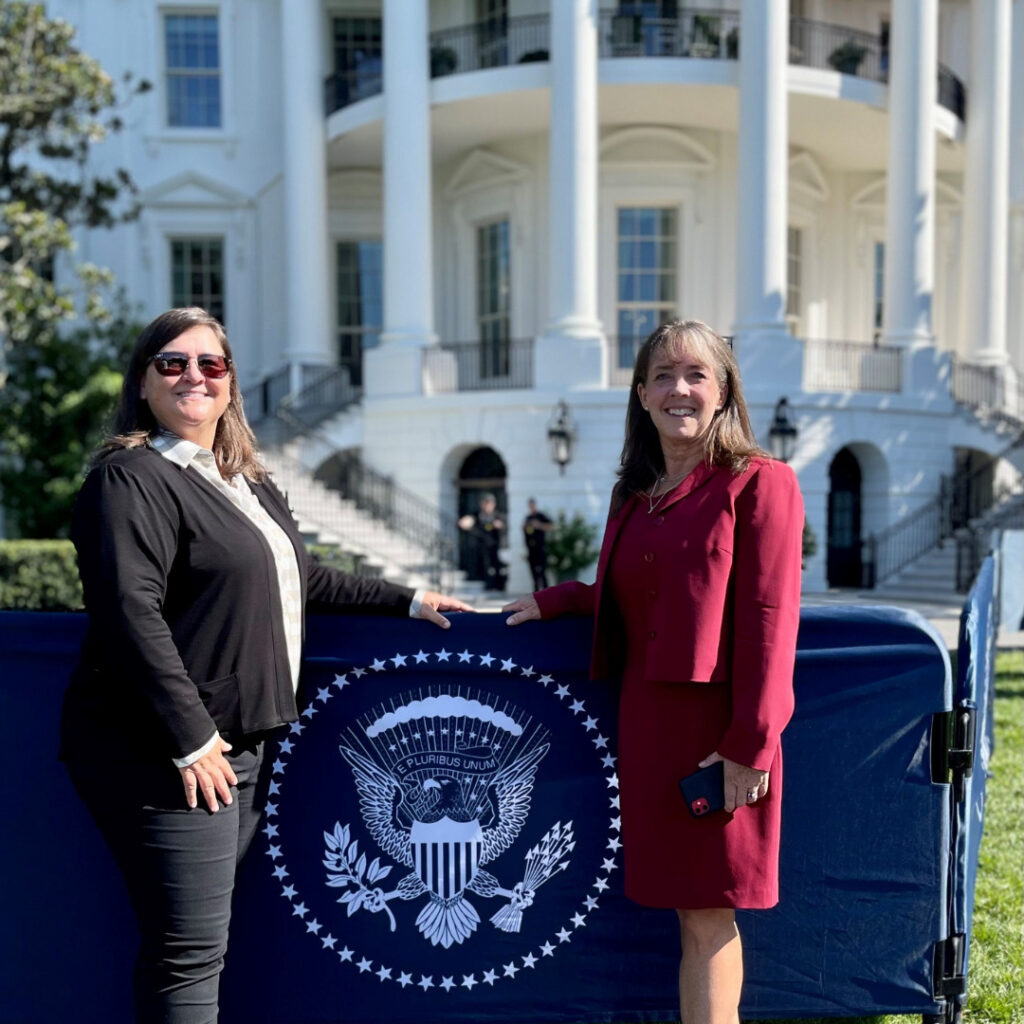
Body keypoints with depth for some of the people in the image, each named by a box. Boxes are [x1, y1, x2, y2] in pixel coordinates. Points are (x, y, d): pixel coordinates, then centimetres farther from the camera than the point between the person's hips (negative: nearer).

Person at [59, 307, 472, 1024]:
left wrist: (407, 601, 26)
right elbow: (131, 614, -18)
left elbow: (302, 580, 29)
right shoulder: (132, 478, -8)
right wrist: (190, 741, -20)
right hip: (169, 756, -8)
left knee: (200, 945, 11)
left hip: (243, 746, 8)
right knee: (189, 957, -6)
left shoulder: (248, 482, 19)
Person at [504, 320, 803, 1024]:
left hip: (718, 725, -6)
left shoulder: (760, 482, -5)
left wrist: (750, 746, -17)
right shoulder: (635, 494, 17)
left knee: (705, 914, 0)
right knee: (695, 909, 12)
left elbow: (770, 621, -12)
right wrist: (554, 601, 16)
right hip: (648, 721, 7)